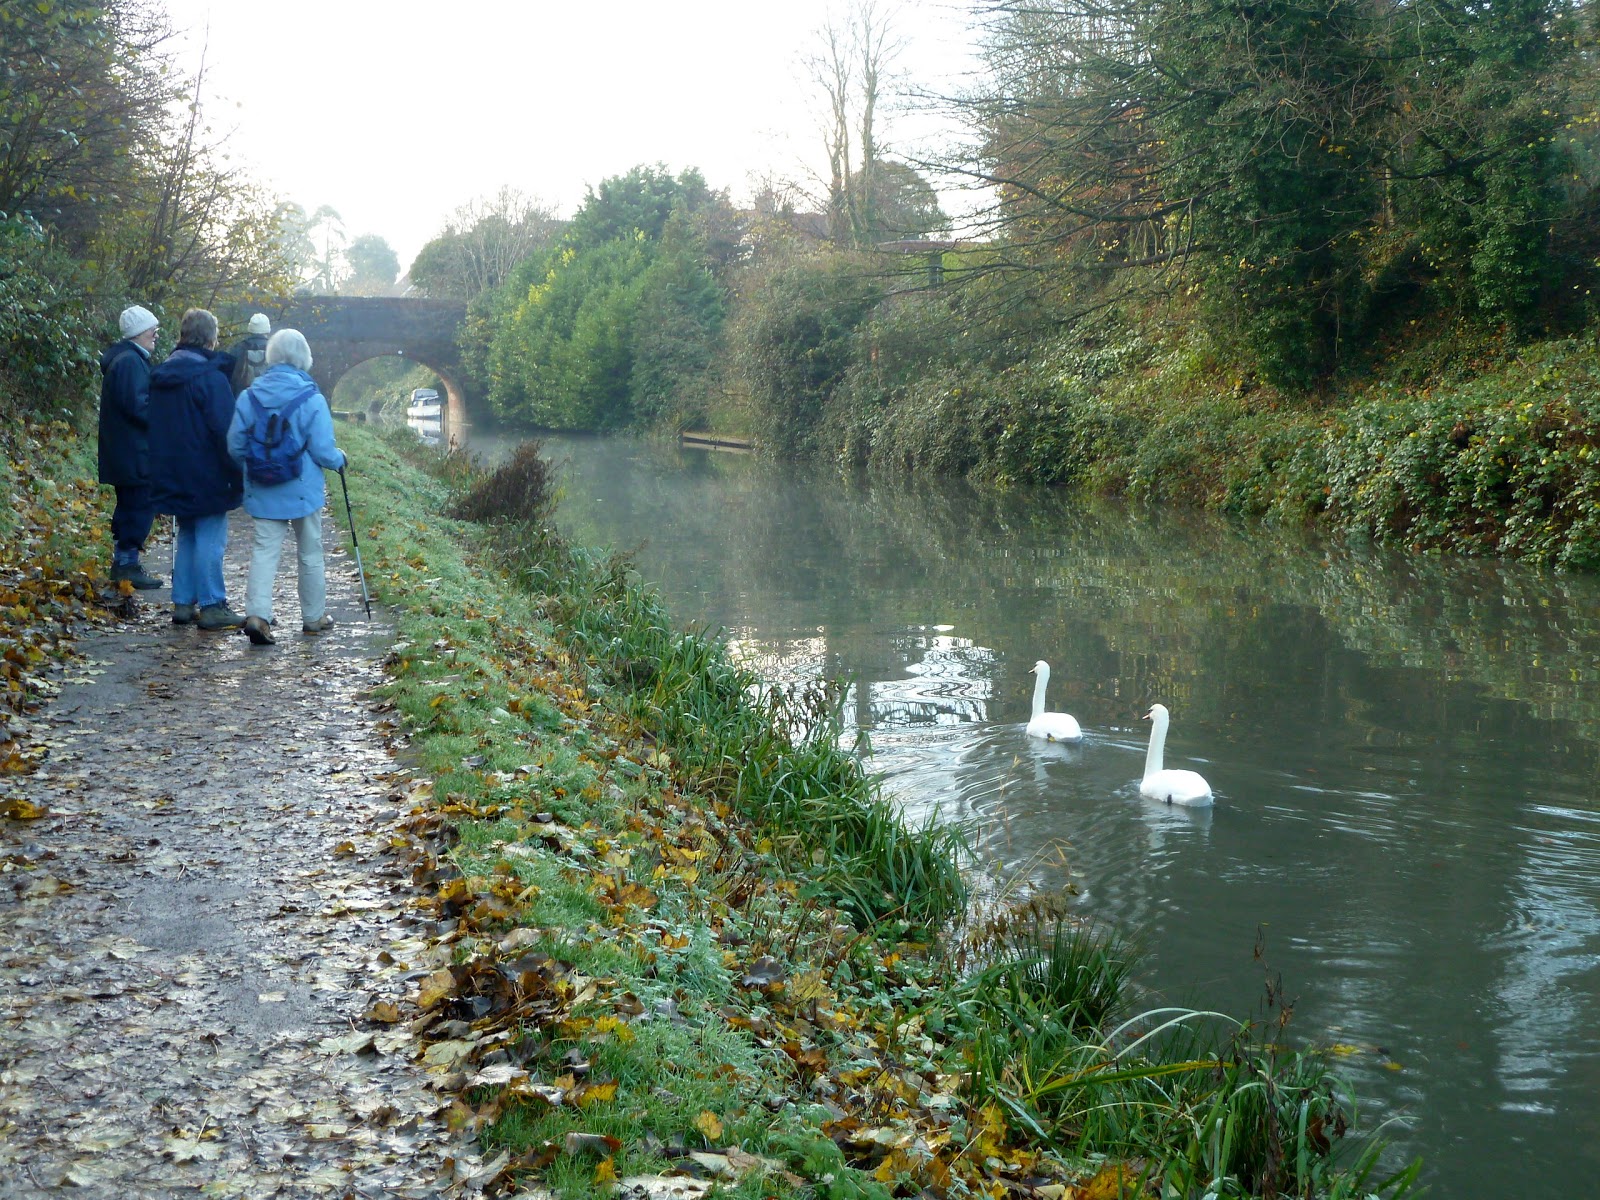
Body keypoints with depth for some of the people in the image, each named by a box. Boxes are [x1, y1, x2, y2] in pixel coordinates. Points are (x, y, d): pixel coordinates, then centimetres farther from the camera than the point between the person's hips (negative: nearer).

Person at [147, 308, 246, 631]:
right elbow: (225, 431, -17)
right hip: (207, 477, -8)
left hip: (173, 477, 8)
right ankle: (211, 605, -2)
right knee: (210, 539, -3)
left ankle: (183, 603, 18)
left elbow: (155, 426, 17)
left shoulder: (161, 376, 10)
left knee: (187, 535, 16)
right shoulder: (210, 377, -15)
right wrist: (237, 475, -11)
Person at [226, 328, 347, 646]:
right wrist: (340, 459, 10)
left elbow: (235, 446, 1)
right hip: (303, 490, -2)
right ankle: (314, 617, 24)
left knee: (264, 550, 3)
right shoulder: (312, 400, -13)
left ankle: (257, 613, -14)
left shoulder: (249, 397, -3)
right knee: (310, 553, 12)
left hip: (263, 491, 2)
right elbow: (322, 451, -12)